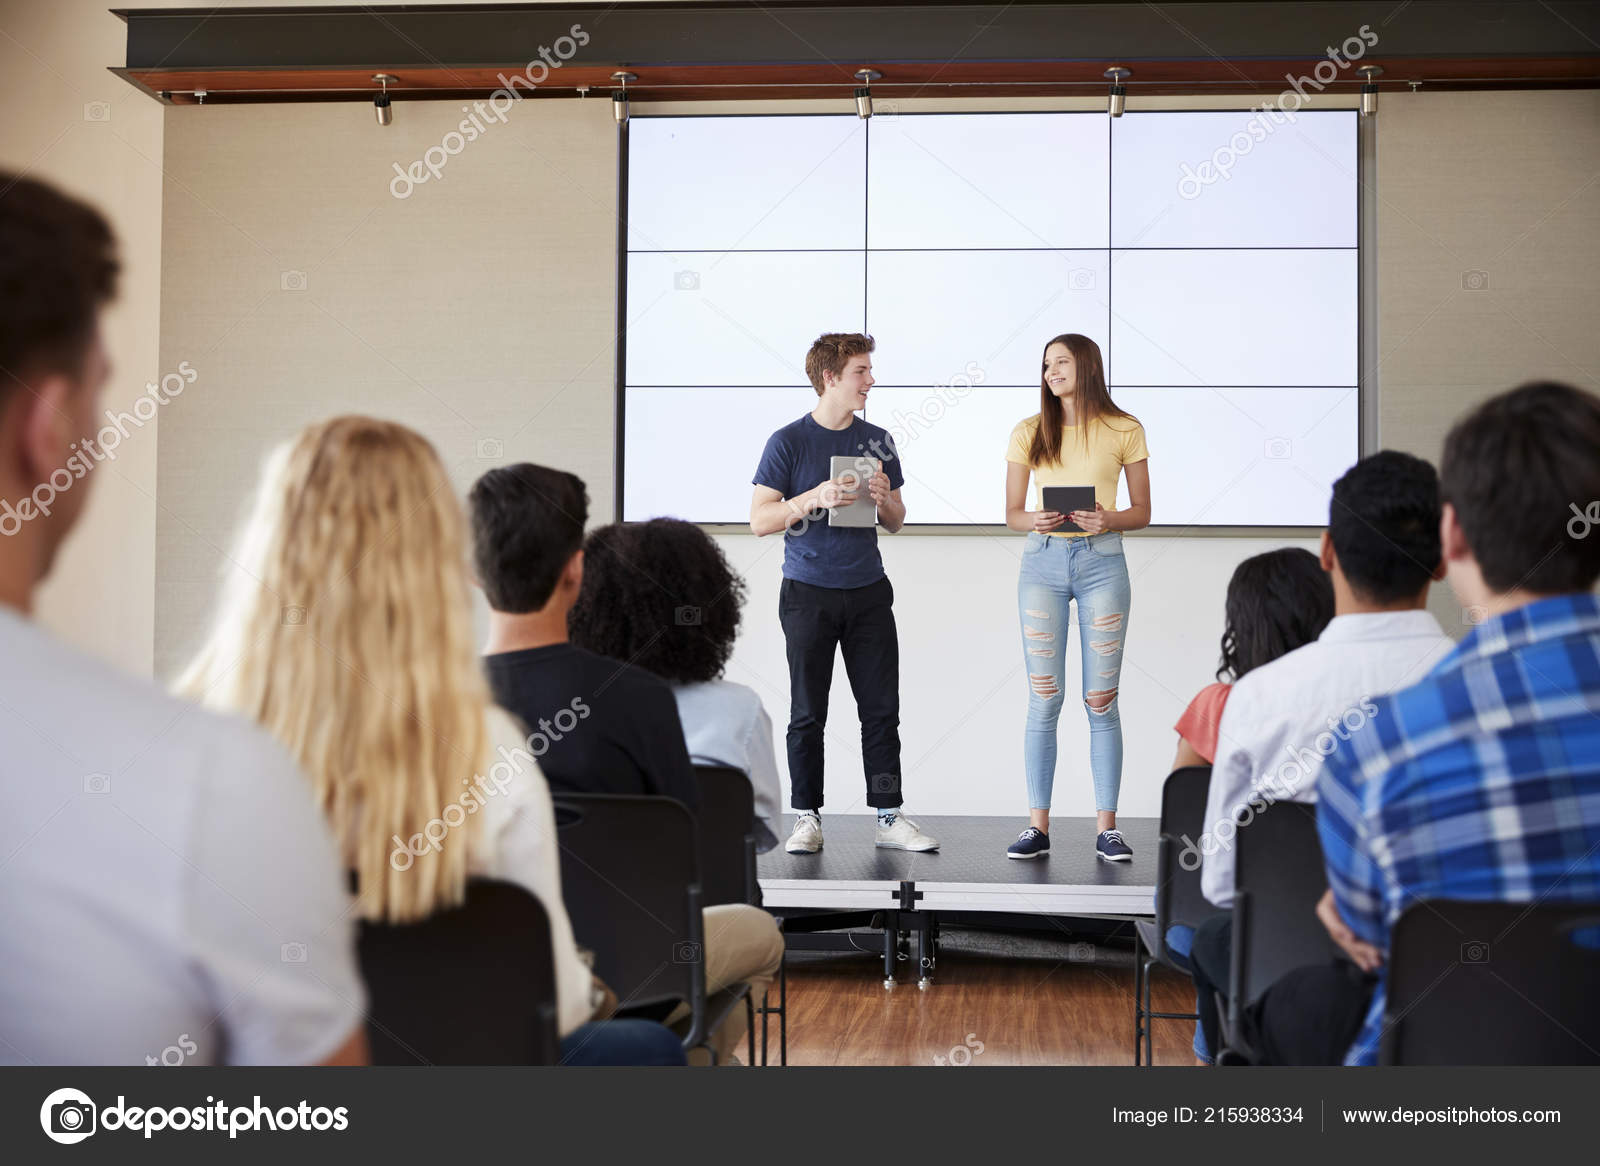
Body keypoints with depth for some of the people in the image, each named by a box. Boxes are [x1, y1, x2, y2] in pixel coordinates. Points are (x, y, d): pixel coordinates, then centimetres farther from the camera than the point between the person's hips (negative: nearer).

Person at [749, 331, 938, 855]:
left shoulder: (878, 441, 10)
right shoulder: (788, 442, -3)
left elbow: (895, 523, 16)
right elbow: (759, 520, -7)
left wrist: (884, 498, -6)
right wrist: (816, 498, -19)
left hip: (868, 591, 4)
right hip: (808, 593, -4)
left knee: (881, 709, 3)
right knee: (807, 714, 2)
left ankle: (889, 816, 10)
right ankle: (807, 818, 11)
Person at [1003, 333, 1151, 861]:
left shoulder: (1124, 430, 5)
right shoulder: (1029, 432, 8)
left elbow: (1142, 512, 7)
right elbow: (1012, 513, 9)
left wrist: (1110, 519, -14)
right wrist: (1036, 520, -14)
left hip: (1101, 563, -1)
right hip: (1043, 562, 1)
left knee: (1100, 700, 0)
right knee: (1044, 698, -1)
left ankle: (1106, 827, 6)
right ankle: (1038, 827, 5)